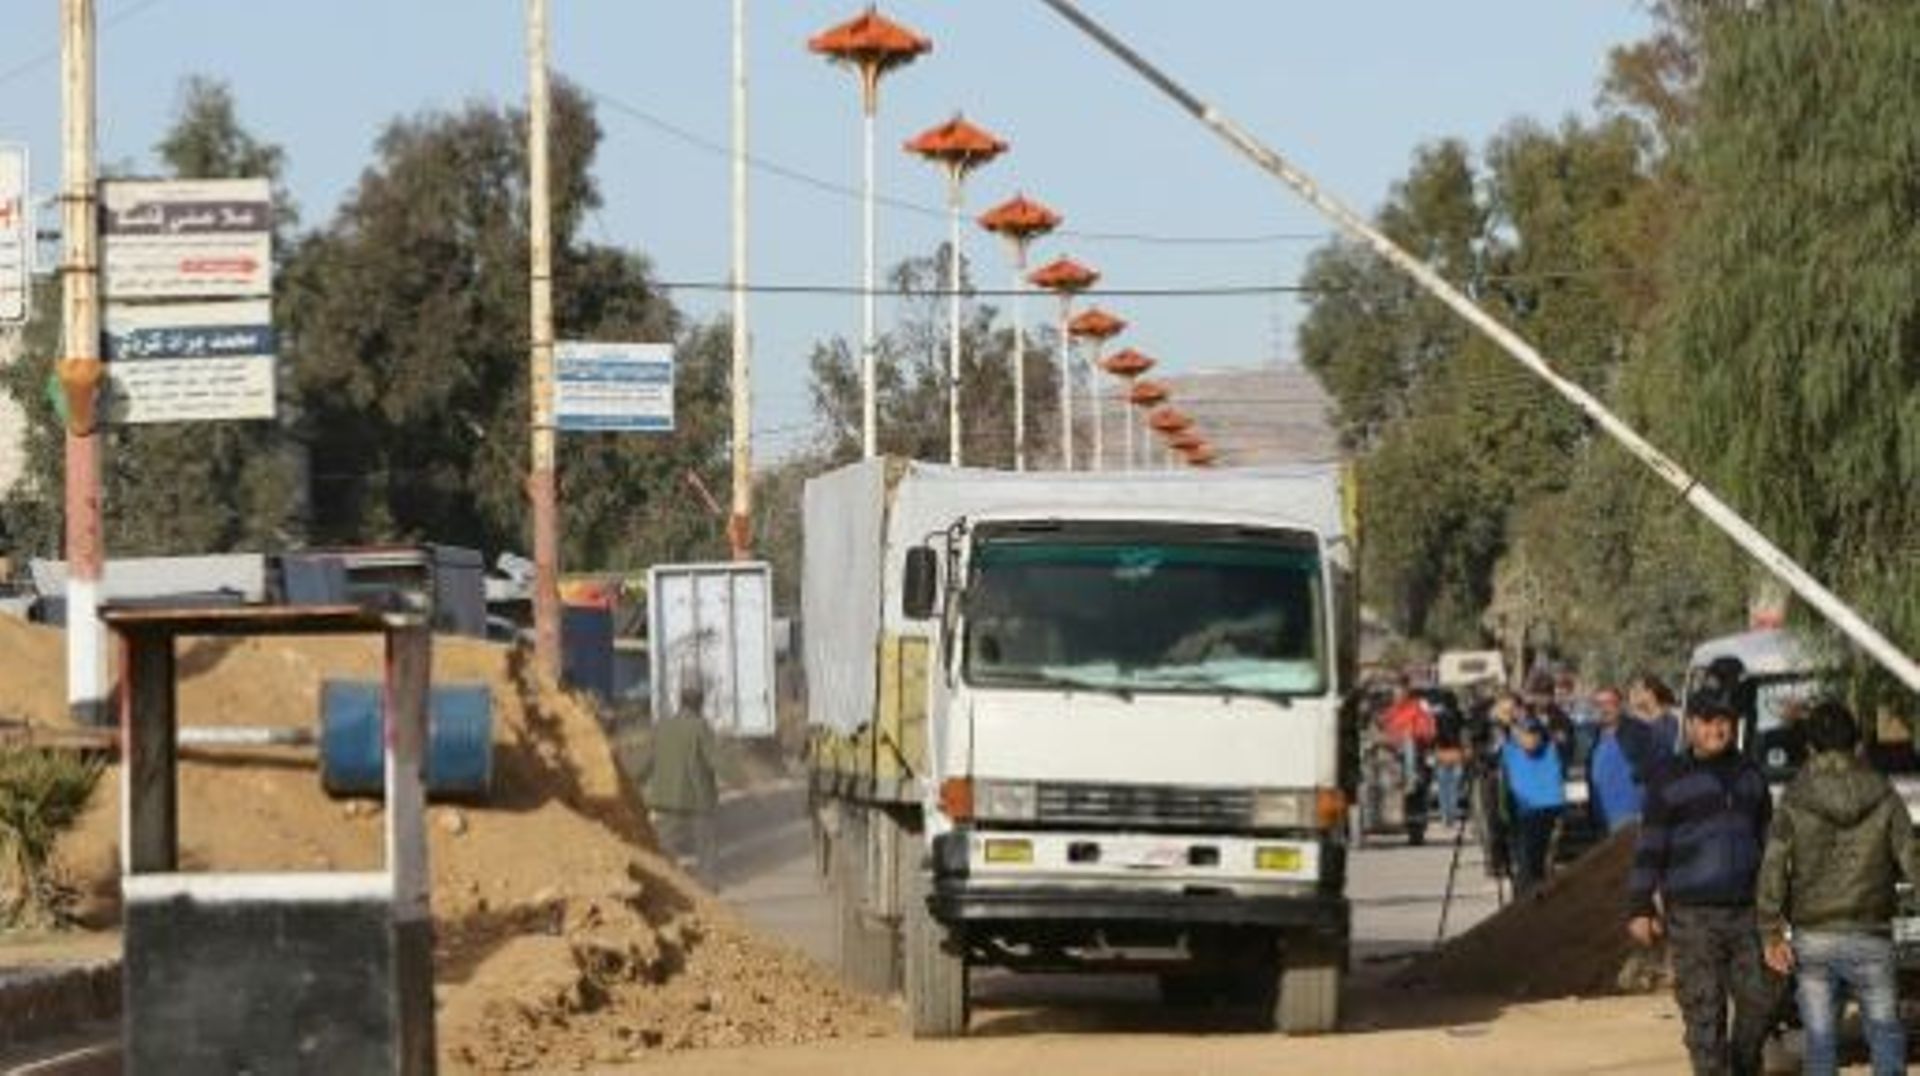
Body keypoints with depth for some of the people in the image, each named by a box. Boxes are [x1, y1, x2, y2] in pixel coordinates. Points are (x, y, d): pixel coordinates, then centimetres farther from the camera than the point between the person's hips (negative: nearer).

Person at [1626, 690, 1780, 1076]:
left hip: (1746, 910, 4)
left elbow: (1768, 841, 21)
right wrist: (1640, 909, -9)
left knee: (1761, 997, 4)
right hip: (1693, 915, -4)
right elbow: (1648, 850, -3)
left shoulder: (1749, 776, 12)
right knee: (1704, 1012, -5)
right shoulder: (1669, 783, -1)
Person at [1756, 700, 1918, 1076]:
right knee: (1885, 1031, 11)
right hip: (1870, 936, 0)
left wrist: (1772, 934, -6)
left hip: (1813, 937, 0)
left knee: (1819, 1037, 7)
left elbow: (1772, 871, -9)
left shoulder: (1795, 801, -4)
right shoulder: (1883, 798, -3)